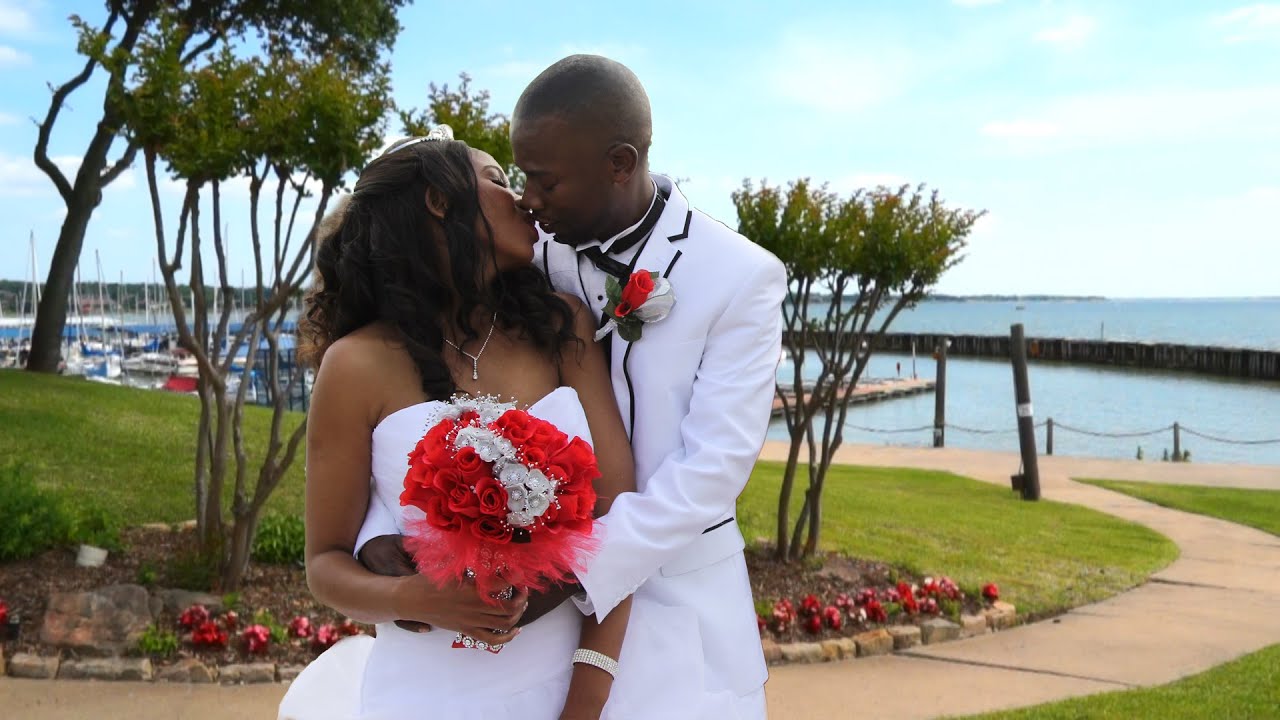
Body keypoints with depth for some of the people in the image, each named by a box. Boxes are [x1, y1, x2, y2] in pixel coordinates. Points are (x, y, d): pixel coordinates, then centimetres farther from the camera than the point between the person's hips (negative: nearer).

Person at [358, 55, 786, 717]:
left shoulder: (741, 277, -13)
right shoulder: (532, 259, -4)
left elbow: (714, 465, -18)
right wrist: (385, 527, -17)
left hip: (680, 601, -2)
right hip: (550, 594, 3)